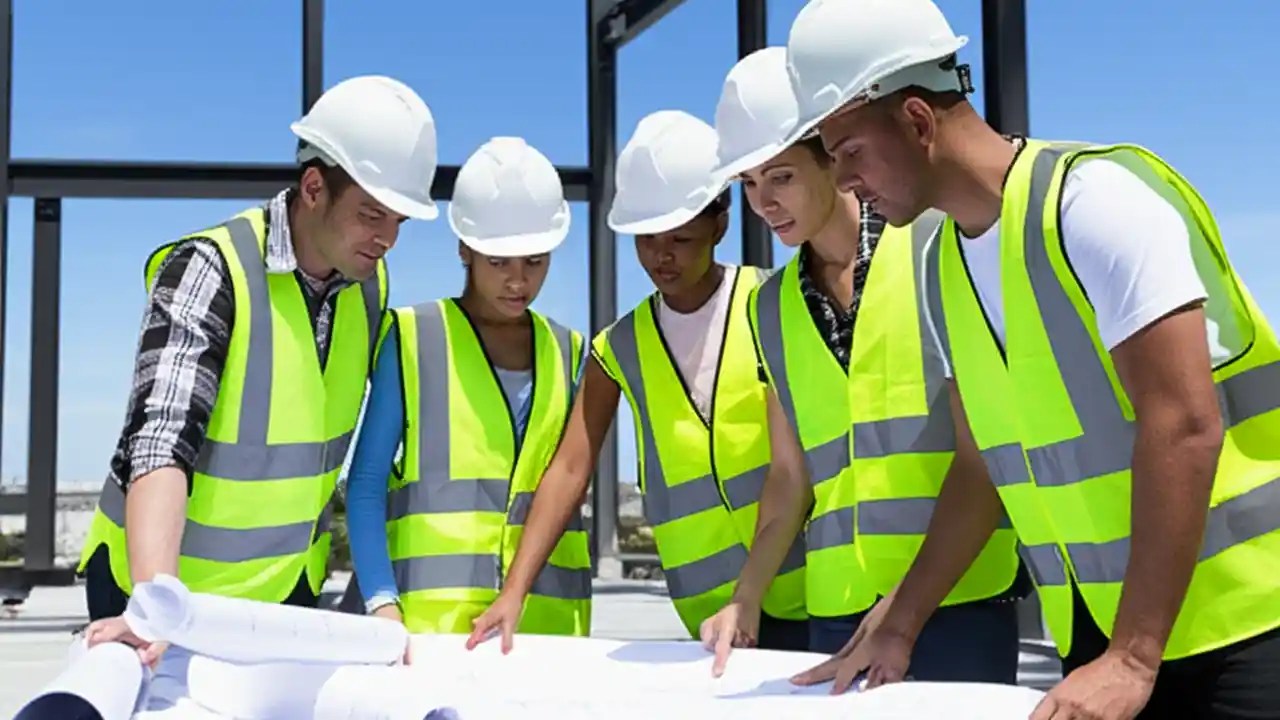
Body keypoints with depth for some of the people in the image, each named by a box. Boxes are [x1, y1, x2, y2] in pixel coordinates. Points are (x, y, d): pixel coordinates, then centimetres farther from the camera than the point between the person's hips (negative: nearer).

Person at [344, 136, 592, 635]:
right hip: (430, 617, -3)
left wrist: (579, 630, 11)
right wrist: (382, 603, -10)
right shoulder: (411, 339, 3)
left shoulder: (569, 353, 14)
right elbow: (365, 486, 2)